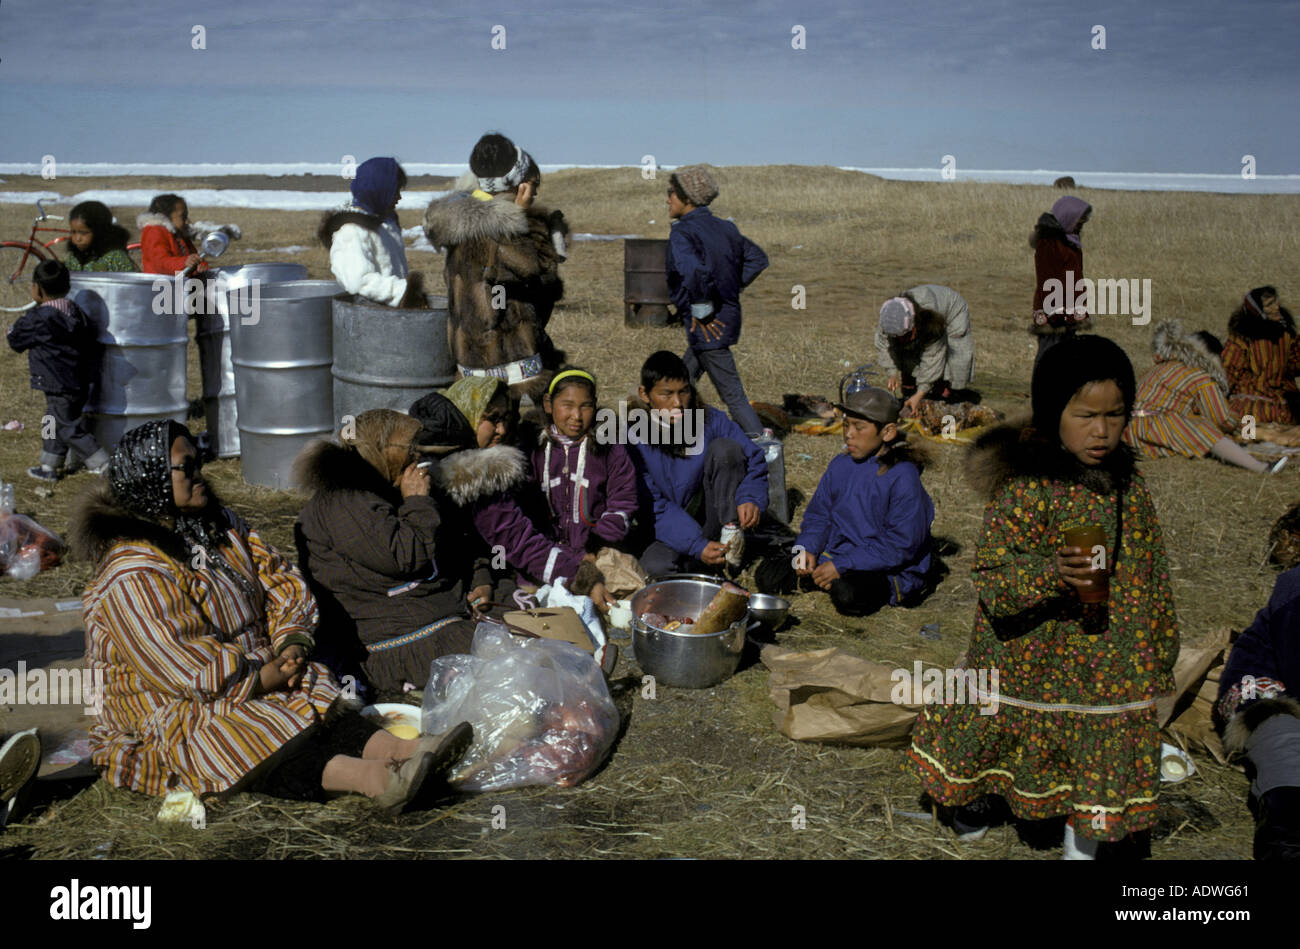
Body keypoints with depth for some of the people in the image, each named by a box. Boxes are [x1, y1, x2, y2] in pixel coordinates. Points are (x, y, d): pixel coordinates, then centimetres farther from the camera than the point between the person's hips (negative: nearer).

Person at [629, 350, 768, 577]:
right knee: (655, 566, -35)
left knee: (724, 448, -19)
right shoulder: (633, 438, -15)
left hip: (713, 518, 2)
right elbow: (654, 508, -16)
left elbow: (754, 459, -4)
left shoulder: (711, 420, -9)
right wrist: (697, 546, -28)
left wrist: (751, 498, -27)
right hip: (668, 529, -2)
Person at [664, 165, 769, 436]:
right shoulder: (726, 228, 9)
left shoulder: (682, 233, -18)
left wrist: (701, 312, -22)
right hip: (729, 316, 9)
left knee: (732, 392, -3)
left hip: (709, 327, -9)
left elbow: (694, 272, -35)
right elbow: (757, 258, 18)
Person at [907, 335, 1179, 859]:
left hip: (1109, 671, 4)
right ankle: (975, 790, 52)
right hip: (1033, 658, -4)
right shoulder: (1026, 489, -20)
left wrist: (1161, 648, 14)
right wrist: (1052, 574, -39)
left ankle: (1082, 847, 34)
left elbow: (1152, 574, 10)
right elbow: (990, 575, -22)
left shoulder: (1130, 486, -2)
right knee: (1007, 730, 18)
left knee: (1103, 757, 11)